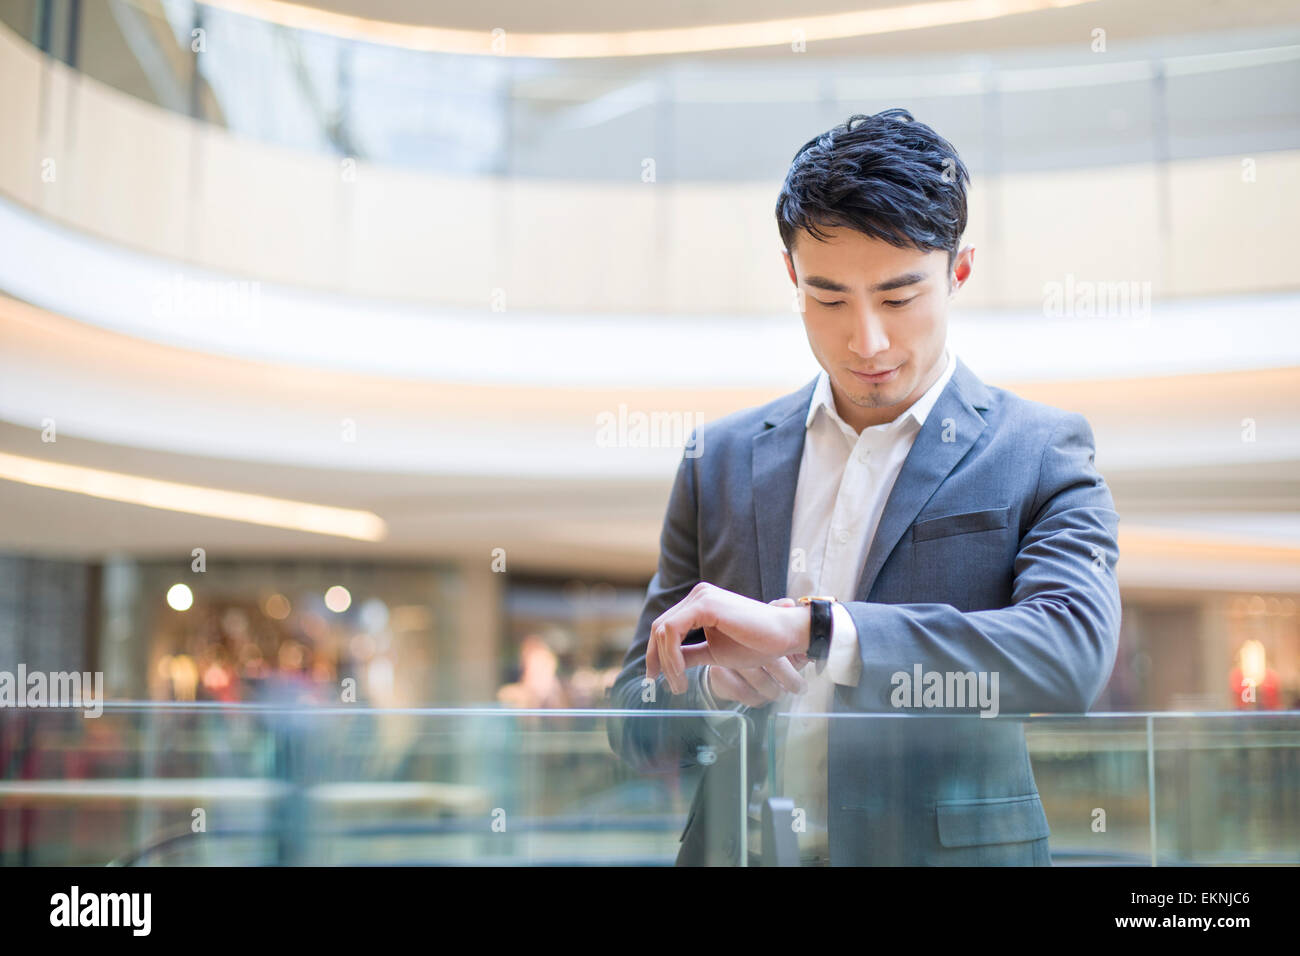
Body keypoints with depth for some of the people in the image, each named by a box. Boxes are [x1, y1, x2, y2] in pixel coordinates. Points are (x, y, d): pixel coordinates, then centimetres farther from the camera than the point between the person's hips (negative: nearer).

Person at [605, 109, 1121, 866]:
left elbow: (1073, 654, -17)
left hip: (951, 849, -3)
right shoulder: (721, 460, 7)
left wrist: (805, 630, -24)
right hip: (739, 849, 3)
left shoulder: (1042, 454, 0)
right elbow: (635, 721, 10)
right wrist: (717, 685, -12)